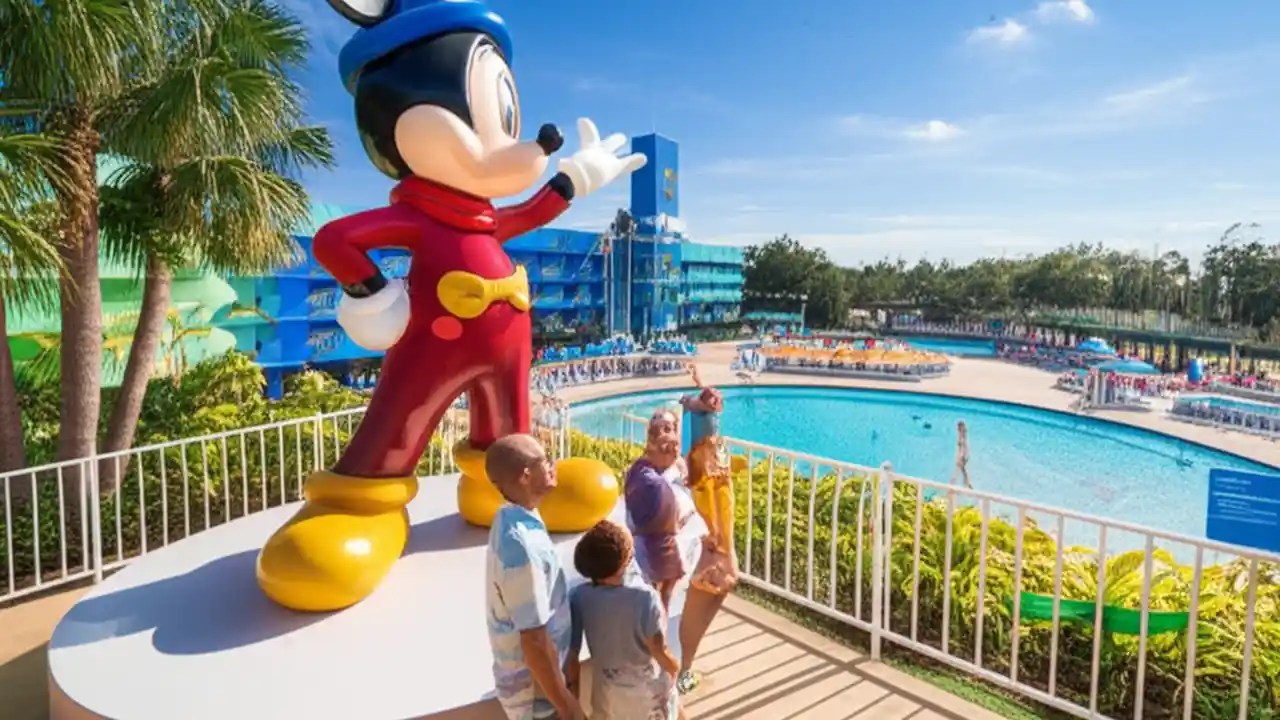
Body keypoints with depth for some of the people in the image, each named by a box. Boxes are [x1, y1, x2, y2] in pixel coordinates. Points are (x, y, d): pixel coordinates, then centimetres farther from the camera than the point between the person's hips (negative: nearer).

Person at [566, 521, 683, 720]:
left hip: (608, 691, 3)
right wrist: (675, 668, 0)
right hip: (647, 691, -3)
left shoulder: (579, 597, -19)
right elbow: (660, 652, -23)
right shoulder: (644, 597, -31)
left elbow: (571, 651, -11)